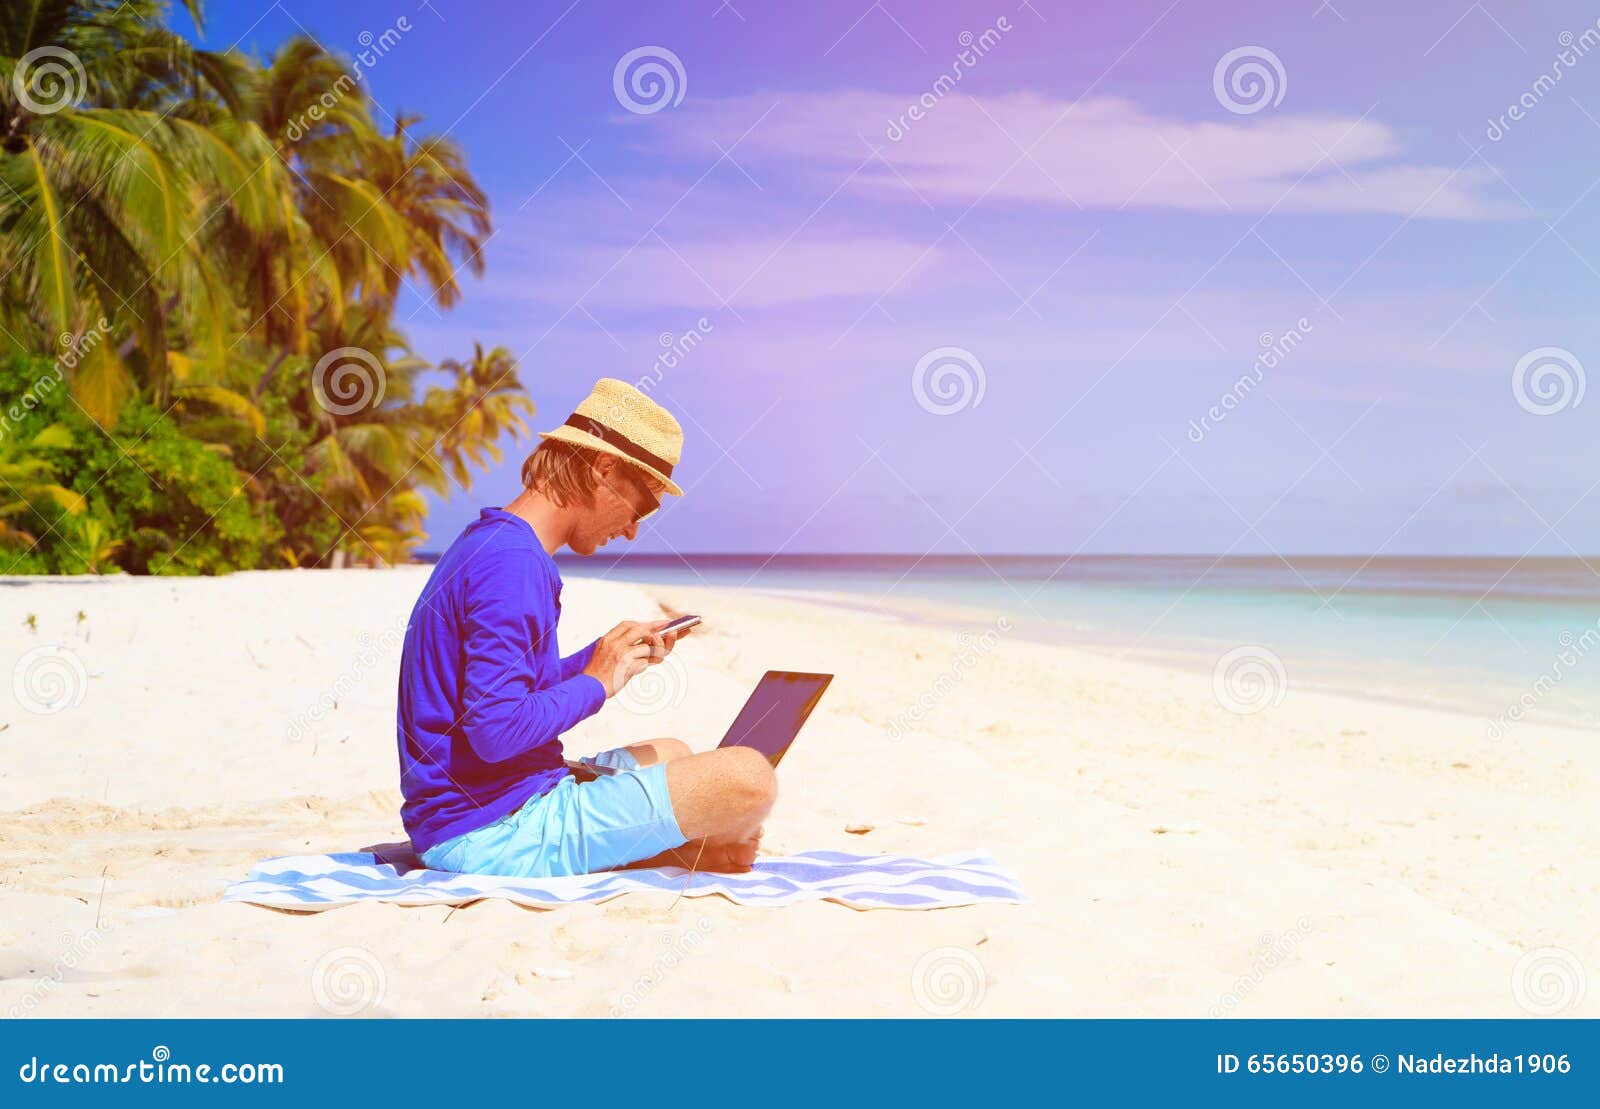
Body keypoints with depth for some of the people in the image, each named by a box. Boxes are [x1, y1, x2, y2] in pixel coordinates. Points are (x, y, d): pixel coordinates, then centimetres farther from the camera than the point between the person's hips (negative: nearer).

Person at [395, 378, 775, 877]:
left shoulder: (486, 543, 13)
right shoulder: (512, 565, -19)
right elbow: (496, 730, -27)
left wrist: (606, 654, 12)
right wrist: (598, 681, -12)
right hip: (495, 834, -11)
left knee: (671, 754, 30)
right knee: (748, 777, -16)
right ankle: (687, 851, 11)